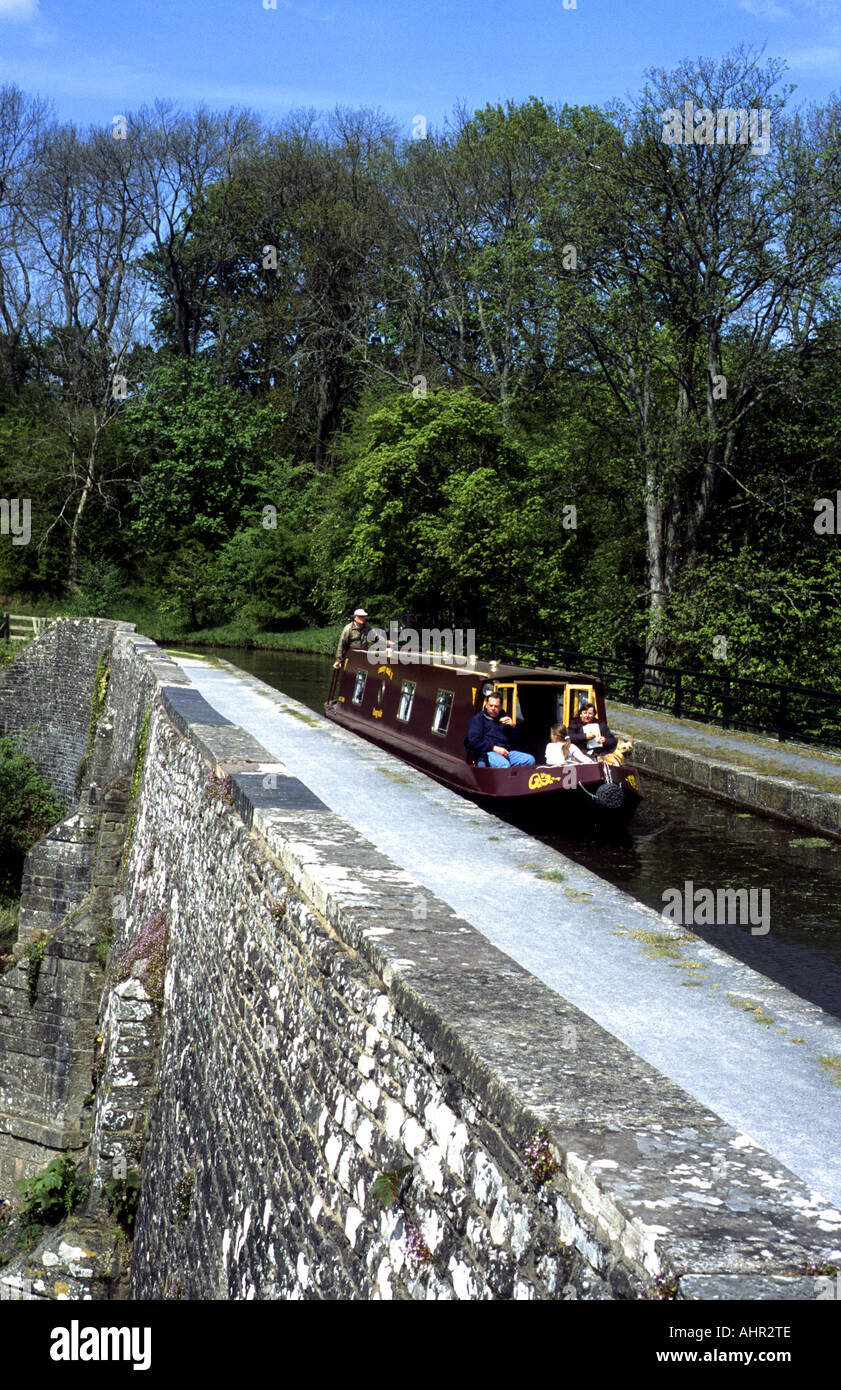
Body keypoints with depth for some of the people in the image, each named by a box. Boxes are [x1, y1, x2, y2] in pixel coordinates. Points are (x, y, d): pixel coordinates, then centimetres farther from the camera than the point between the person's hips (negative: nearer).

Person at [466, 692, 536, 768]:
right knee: (504, 765, -38)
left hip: (507, 752, 6)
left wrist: (512, 726, 3)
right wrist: (494, 748, -12)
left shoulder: (505, 718, 24)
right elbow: (474, 741, -5)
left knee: (530, 760, -18)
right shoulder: (478, 718, 10)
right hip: (487, 753, -5)